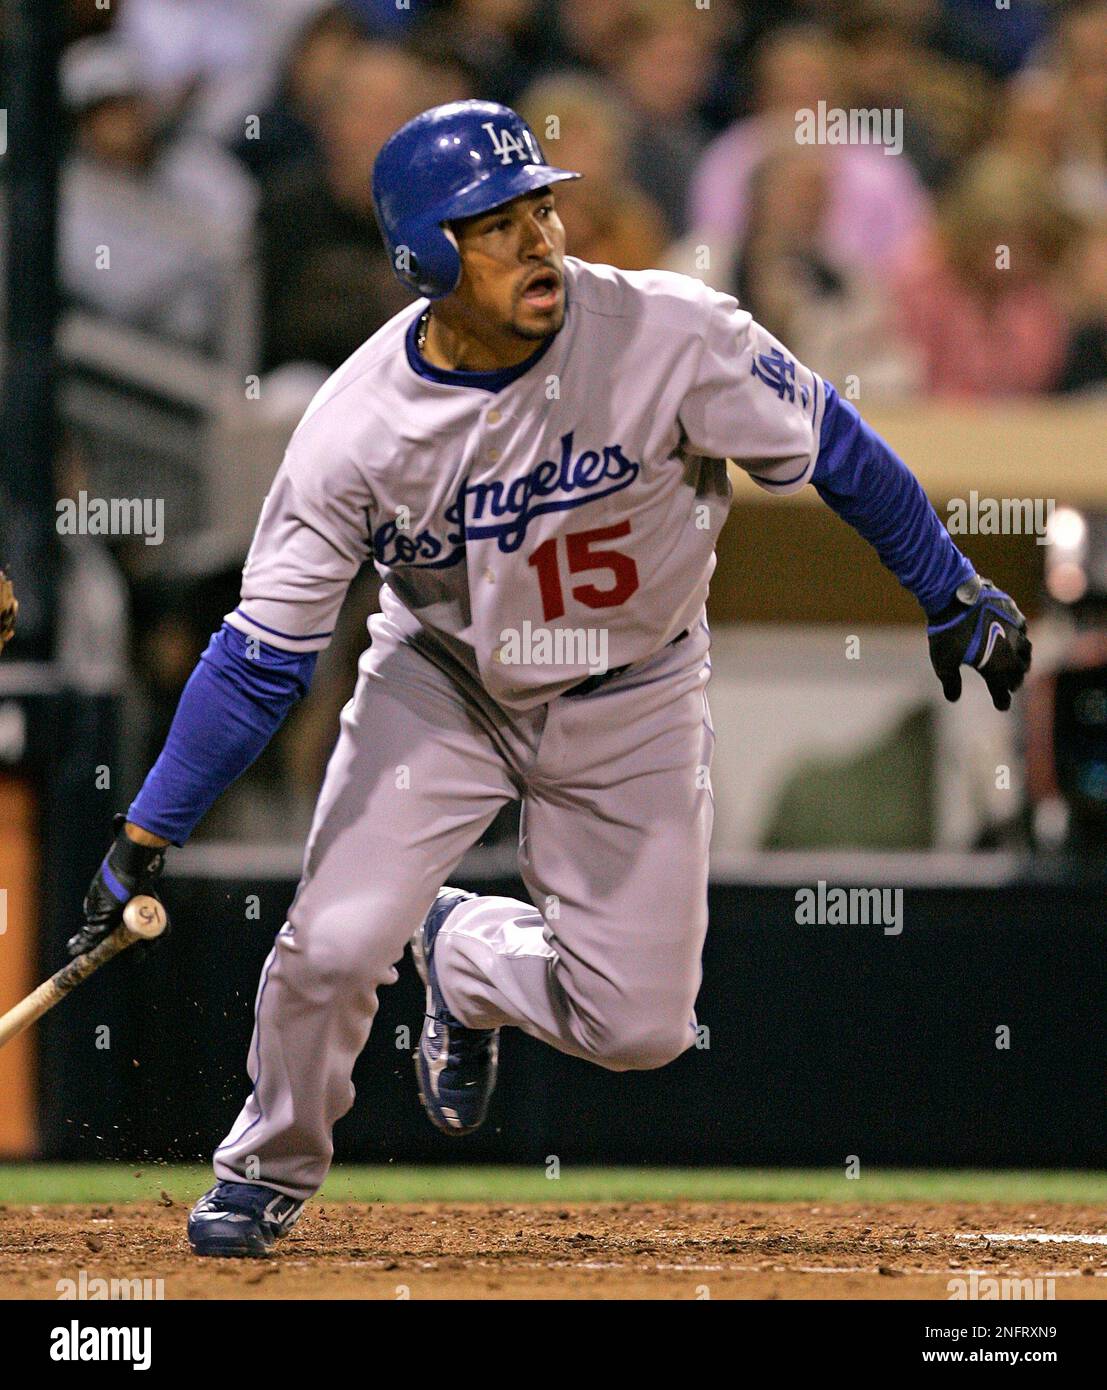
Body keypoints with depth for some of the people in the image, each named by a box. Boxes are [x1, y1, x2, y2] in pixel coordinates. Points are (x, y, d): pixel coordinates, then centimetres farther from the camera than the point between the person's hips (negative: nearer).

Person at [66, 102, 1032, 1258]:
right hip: (441, 683, -1)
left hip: (631, 702, 1)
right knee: (333, 945, -16)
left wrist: (953, 593, -4)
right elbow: (263, 652, -19)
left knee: (639, 1025, -2)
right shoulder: (360, 427, -25)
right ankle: (271, 1167, 17)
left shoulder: (671, 336, -27)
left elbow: (831, 448, -11)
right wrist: (143, 844, -21)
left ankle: (468, 953, 33)